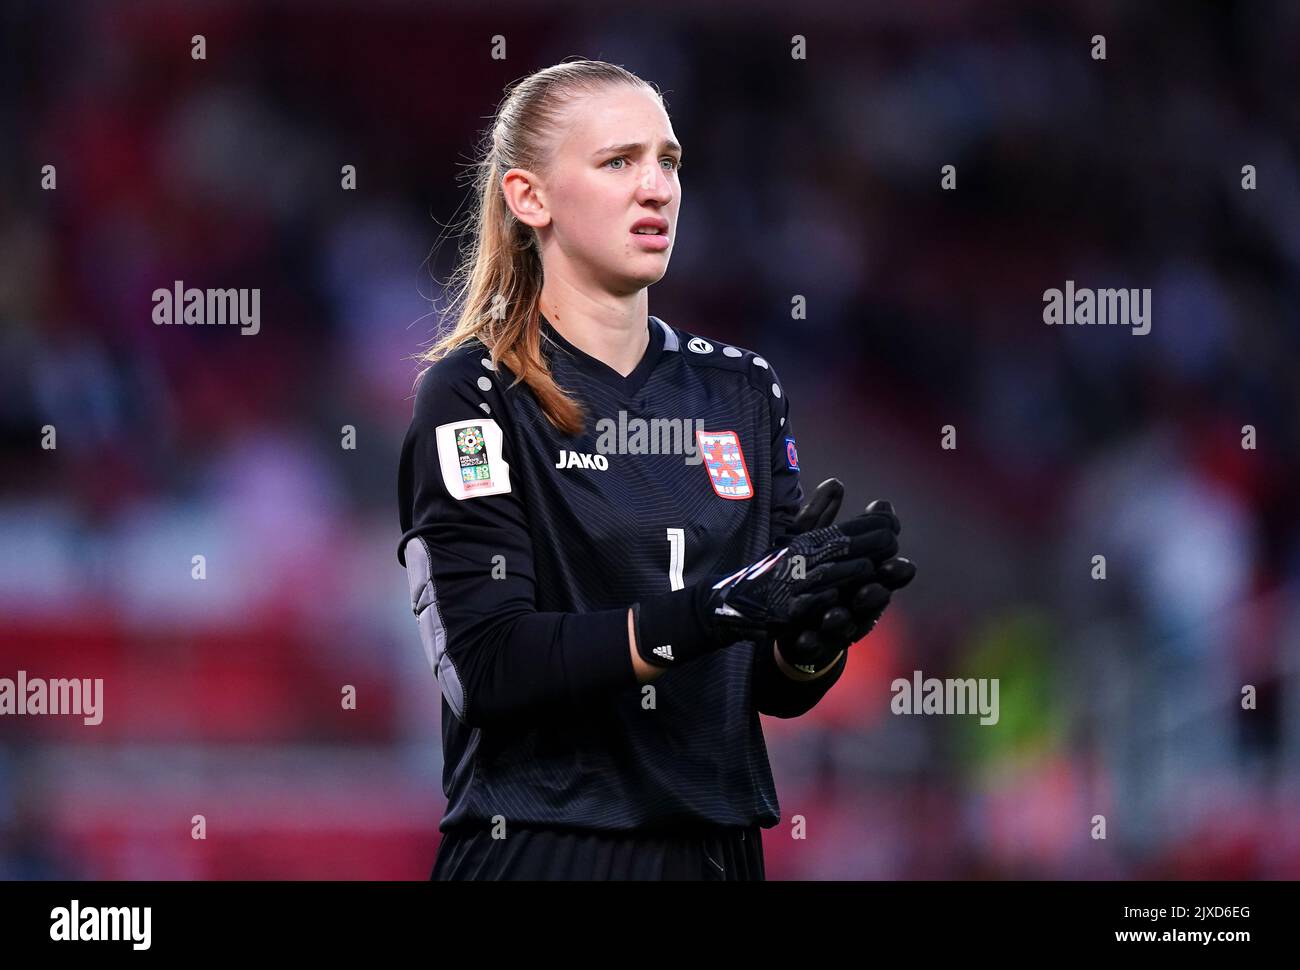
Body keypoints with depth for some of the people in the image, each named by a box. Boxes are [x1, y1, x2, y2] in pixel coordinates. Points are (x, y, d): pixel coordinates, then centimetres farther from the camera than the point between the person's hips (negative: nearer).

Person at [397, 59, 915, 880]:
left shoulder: (743, 392, 8)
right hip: (543, 850, -5)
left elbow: (777, 689, 7)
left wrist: (813, 634, -16)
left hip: (717, 847, 5)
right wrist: (728, 607, -27)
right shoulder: (472, 395, -7)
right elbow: (491, 664, -18)